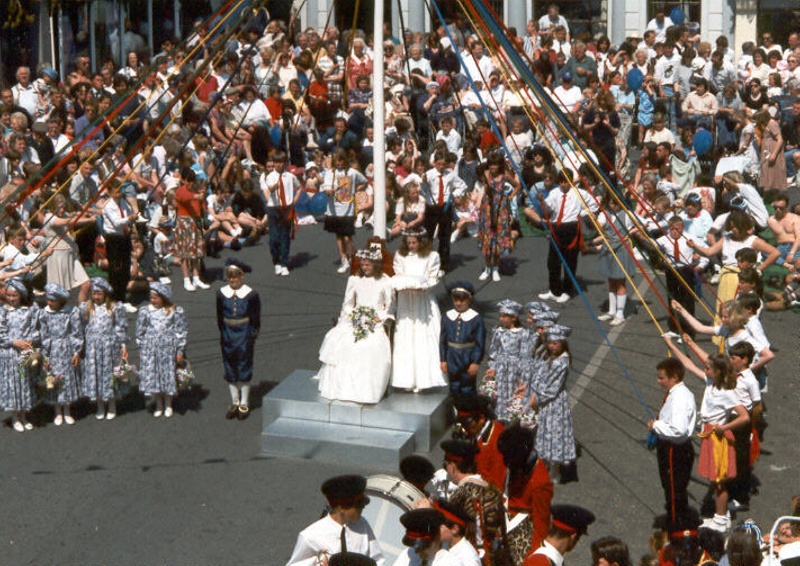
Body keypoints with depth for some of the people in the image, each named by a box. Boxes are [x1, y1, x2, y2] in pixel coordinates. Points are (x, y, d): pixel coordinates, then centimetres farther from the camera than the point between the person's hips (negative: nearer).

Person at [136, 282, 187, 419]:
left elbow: (180, 332, 1)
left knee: (168, 375, 4)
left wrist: (180, 351, 0)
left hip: (168, 348, -2)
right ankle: (158, 405, 18)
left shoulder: (175, 312, -3)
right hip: (150, 349, 2)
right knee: (152, 375, 2)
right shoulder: (145, 311, 2)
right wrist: (141, 350, 8)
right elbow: (140, 332, 10)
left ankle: (168, 405, 21)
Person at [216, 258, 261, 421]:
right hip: (228, 336, 3)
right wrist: (223, 334, 3)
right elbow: (219, 317, 8)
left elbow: (256, 318, -1)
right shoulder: (222, 293, 1)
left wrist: (253, 336, -4)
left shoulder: (251, 294, -6)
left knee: (244, 369, 4)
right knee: (230, 370, 9)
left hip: (245, 334, -3)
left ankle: (244, 404, 15)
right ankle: (235, 403, 22)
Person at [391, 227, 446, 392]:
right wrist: (405, 285, -17)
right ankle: (407, 379, 6)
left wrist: (420, 285, -20)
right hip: (405, 300, 2)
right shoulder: (400, 256, 4)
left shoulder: (432, 256, -2)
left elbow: (433, 279, -2)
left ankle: (423, 378, 2)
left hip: (424, 300, -2)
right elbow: (398, 278, 4)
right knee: (405, 340, 1)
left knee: (424, 339, -3)